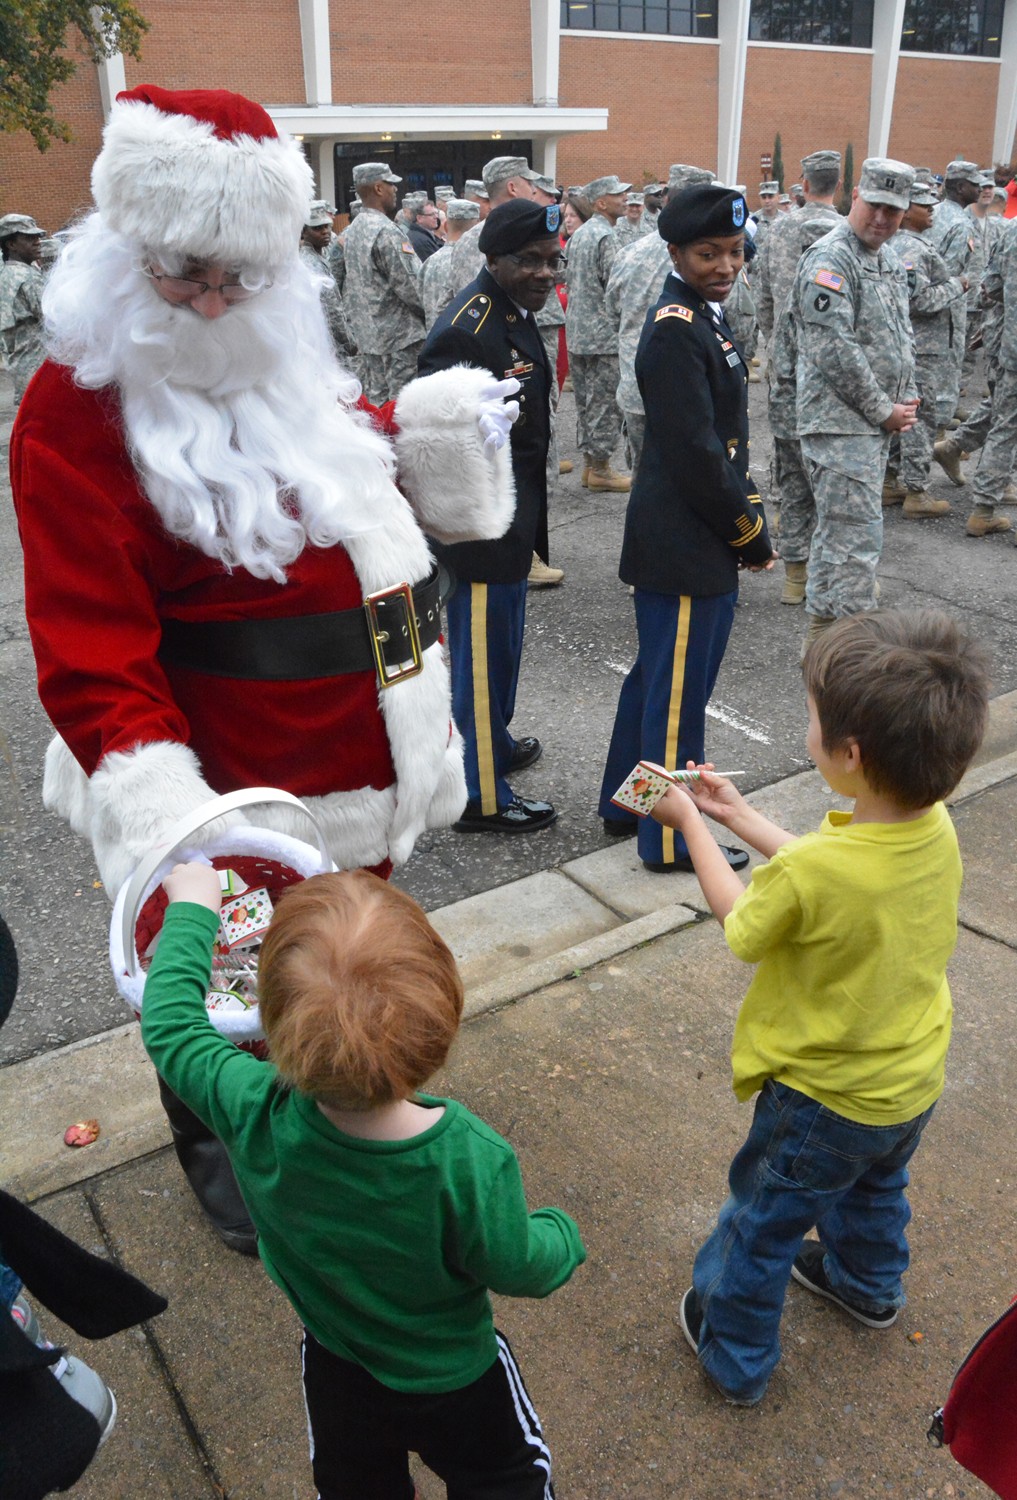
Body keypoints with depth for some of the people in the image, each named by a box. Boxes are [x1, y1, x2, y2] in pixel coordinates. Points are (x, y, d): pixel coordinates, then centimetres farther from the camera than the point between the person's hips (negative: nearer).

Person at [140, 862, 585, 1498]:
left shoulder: (256, 1114, -36)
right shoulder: (472, 1160, -40)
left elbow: (170, 1024, -18)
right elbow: (520, 1270, -22)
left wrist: (192, 910, -5)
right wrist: (561, 1233, 0)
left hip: (335, 1373, 3)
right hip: (451, 1379, -2)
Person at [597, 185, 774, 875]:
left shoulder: (703, 316, 13)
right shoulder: (677, 331, -19)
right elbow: (695, 454, -22)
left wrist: (750, 521, 9)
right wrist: (752, 533, -12)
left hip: (681, 539, 10)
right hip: (687, 549, -10)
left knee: (657, 677, 20)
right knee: (680, 694, 2)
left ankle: (625, 803, 36)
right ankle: (672, 840, 17)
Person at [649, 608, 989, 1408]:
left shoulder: (809, 872, -39)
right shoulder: (938, 828, -18)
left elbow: (743, 927, -16)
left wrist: (691, 824, -5)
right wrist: (739, 814, 3)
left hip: (826, 1101, -6)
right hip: (914, 1082, 7)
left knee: (762, 1222, 20)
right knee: (874, 1188, 35)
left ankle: (734, 1355, 43)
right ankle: (867, 1283, 63)